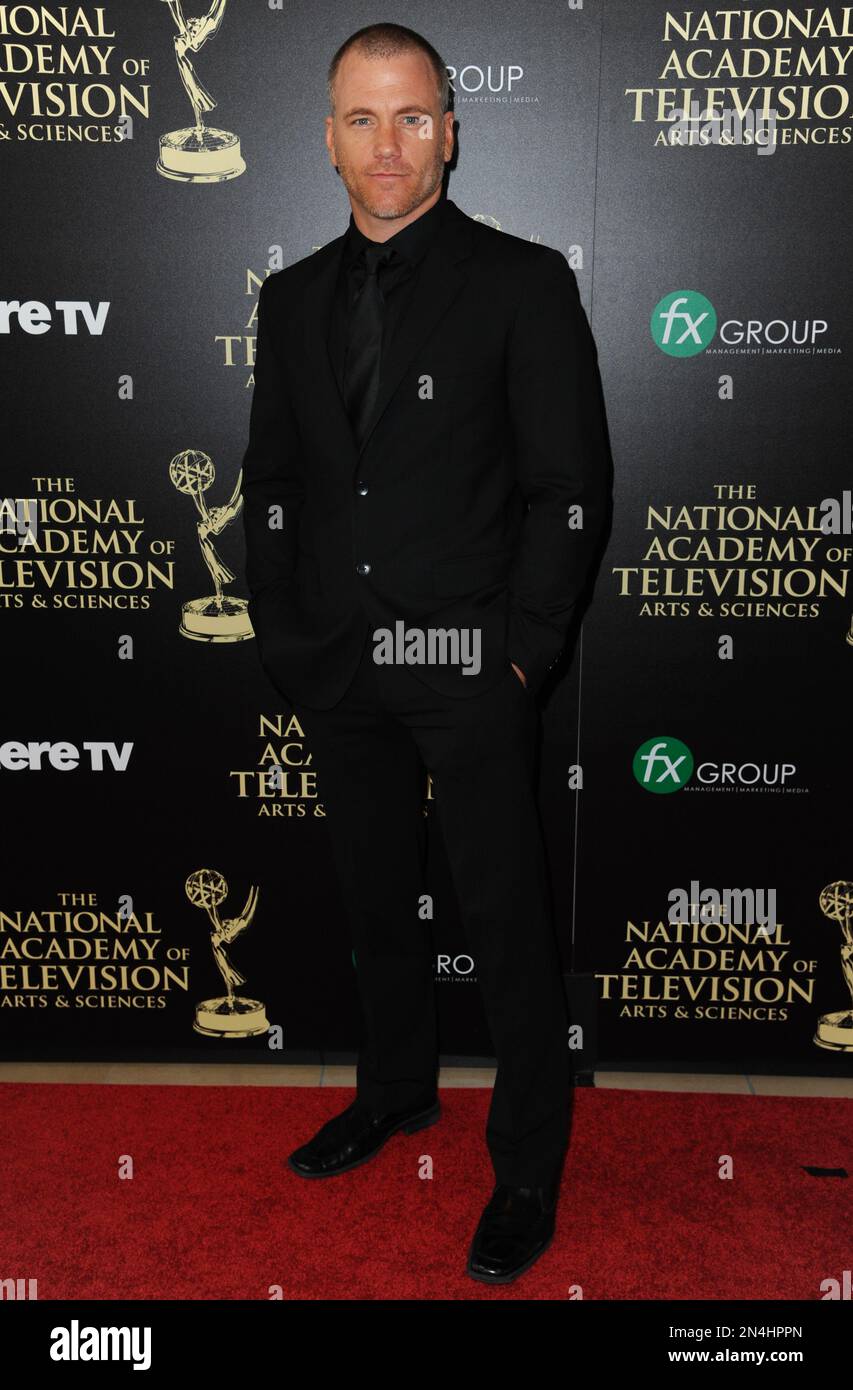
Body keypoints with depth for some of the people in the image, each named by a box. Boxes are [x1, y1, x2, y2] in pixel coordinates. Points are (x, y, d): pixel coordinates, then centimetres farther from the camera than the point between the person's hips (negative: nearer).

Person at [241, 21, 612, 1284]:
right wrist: (281, 631, 6)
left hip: (468, 662, -5)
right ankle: (397, 1092, 40)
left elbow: (571, 485, -7)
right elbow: (270, 480, 14)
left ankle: (528, 1168, 21)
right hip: (335, 666, 5)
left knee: (506, 921, 4)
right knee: (377, 897, 19)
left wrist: (521, 648, -12)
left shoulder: (523, 282, -4)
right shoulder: (293, 298, 10)